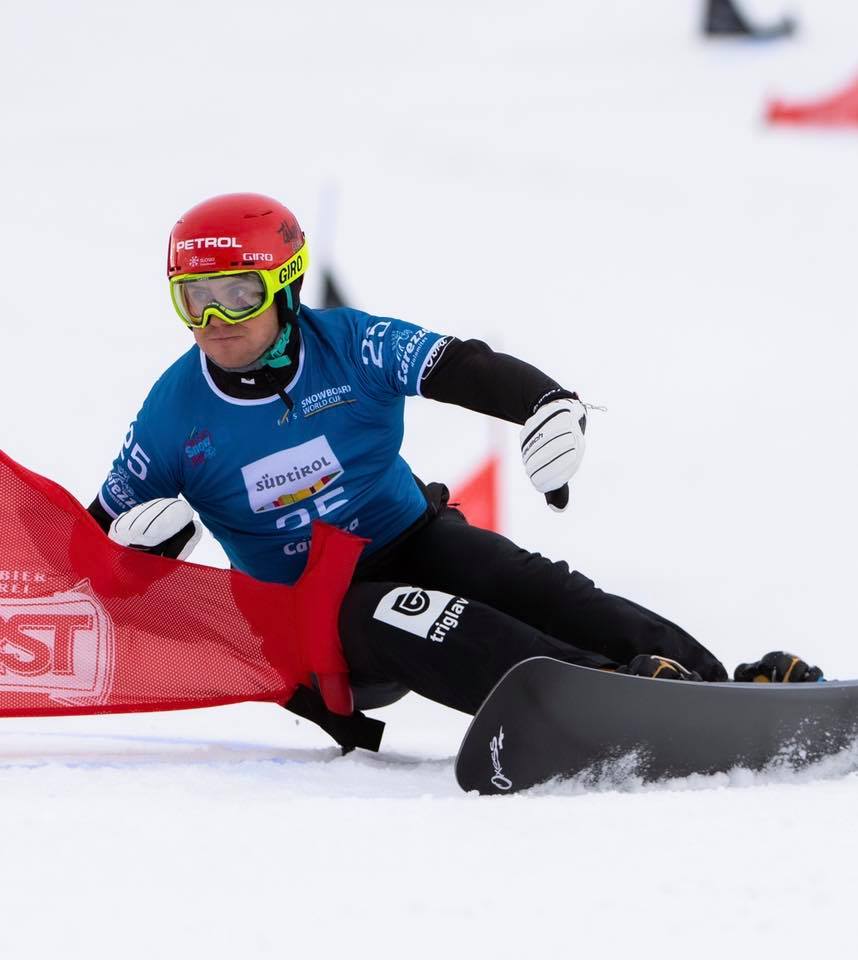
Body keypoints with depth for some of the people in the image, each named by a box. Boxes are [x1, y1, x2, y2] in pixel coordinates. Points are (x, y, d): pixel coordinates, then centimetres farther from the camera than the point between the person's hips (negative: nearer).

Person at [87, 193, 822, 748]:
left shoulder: (346, 345, -7)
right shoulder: (175, 412, -4)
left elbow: (469, 368, -17)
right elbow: (101, 531, 5)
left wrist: (550, 407, -38)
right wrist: (144, 531, -20)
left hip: (415, 540, 2)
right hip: (317, 614, -2)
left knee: (527, 586, -27)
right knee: (404, 621, -35)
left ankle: (715, 685, -38)